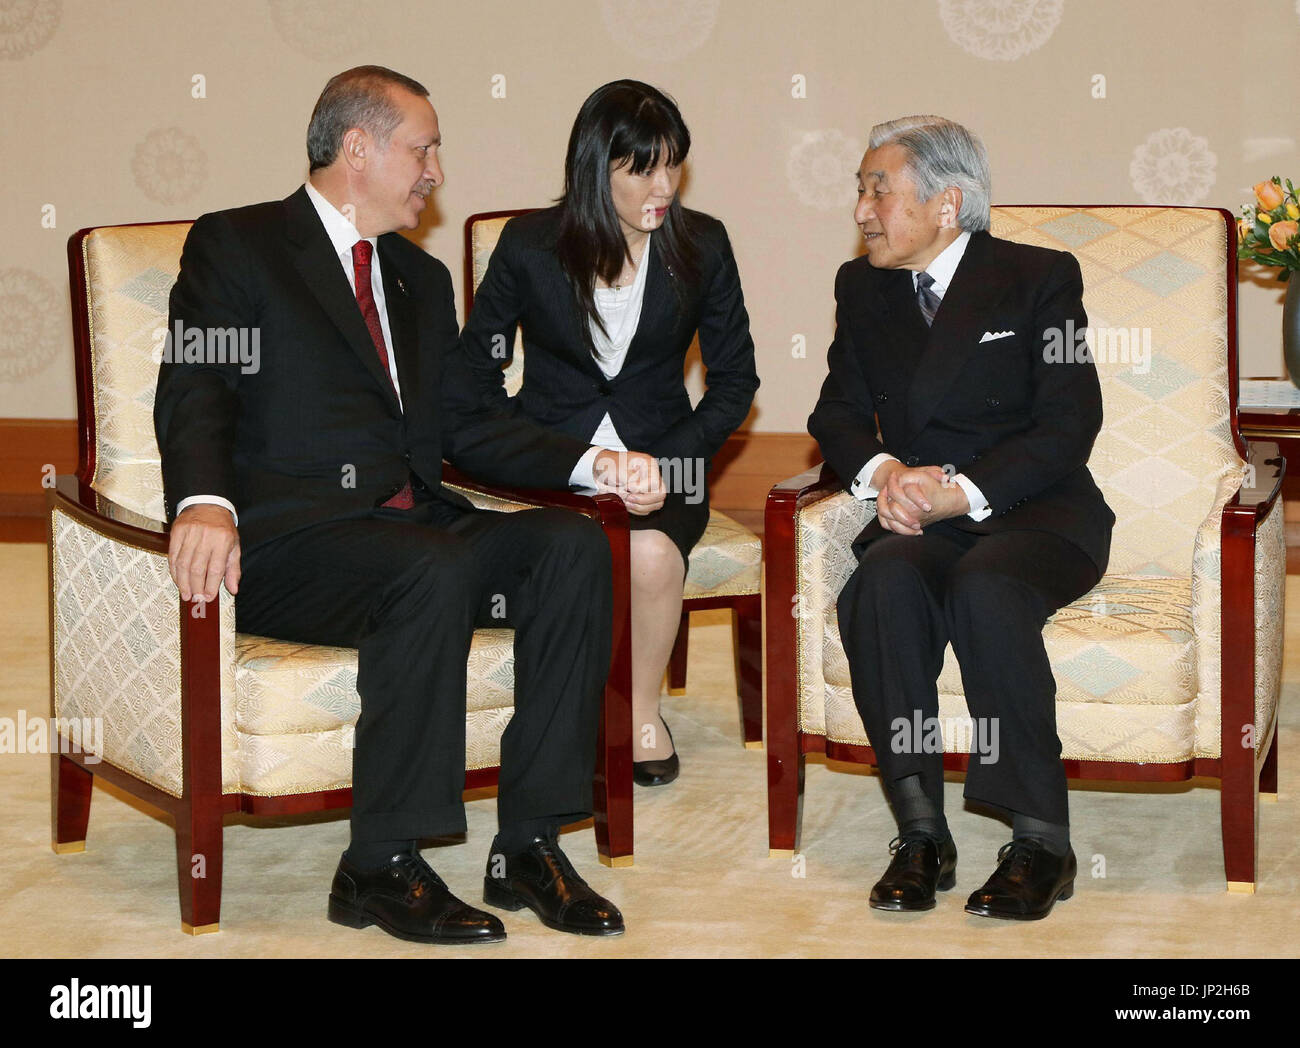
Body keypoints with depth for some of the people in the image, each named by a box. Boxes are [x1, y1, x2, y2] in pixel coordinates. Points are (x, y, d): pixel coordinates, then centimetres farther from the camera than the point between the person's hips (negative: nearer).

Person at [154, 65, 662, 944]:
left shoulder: (421, 278, 25)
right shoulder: (234, 246, 5)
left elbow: (466, 425, 21)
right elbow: (193, 393, -9)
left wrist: (592, 464, 5)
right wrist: (205, 500, -30)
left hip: (412, 522, 7)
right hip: (286, 535, -7)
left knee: (573, 544, -19)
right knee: (437, 570, -35)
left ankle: (529, 844, -19)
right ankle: (381, 869, -26)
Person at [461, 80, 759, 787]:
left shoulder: (700, 245, 1)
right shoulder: (530, 246, -3)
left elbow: (734, 381, 8)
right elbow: (477, 371, 5)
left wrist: (665, 459, -8)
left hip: (659, 456, 1)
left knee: (653, 553, -33)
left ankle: (642, 711, -7)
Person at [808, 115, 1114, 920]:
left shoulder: (1040, 279, 2)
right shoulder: (862, 287, 17)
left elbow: (1069, 425, -7)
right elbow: (839, 411, 14)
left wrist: (964, 490, -19)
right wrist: (881, 471, -10)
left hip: (1036, 515, -3)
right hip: (919, 518, 3)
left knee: (986, 587, -37)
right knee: (885, 580, -33)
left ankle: (1042, 840, -32)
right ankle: (921, 835, -32)